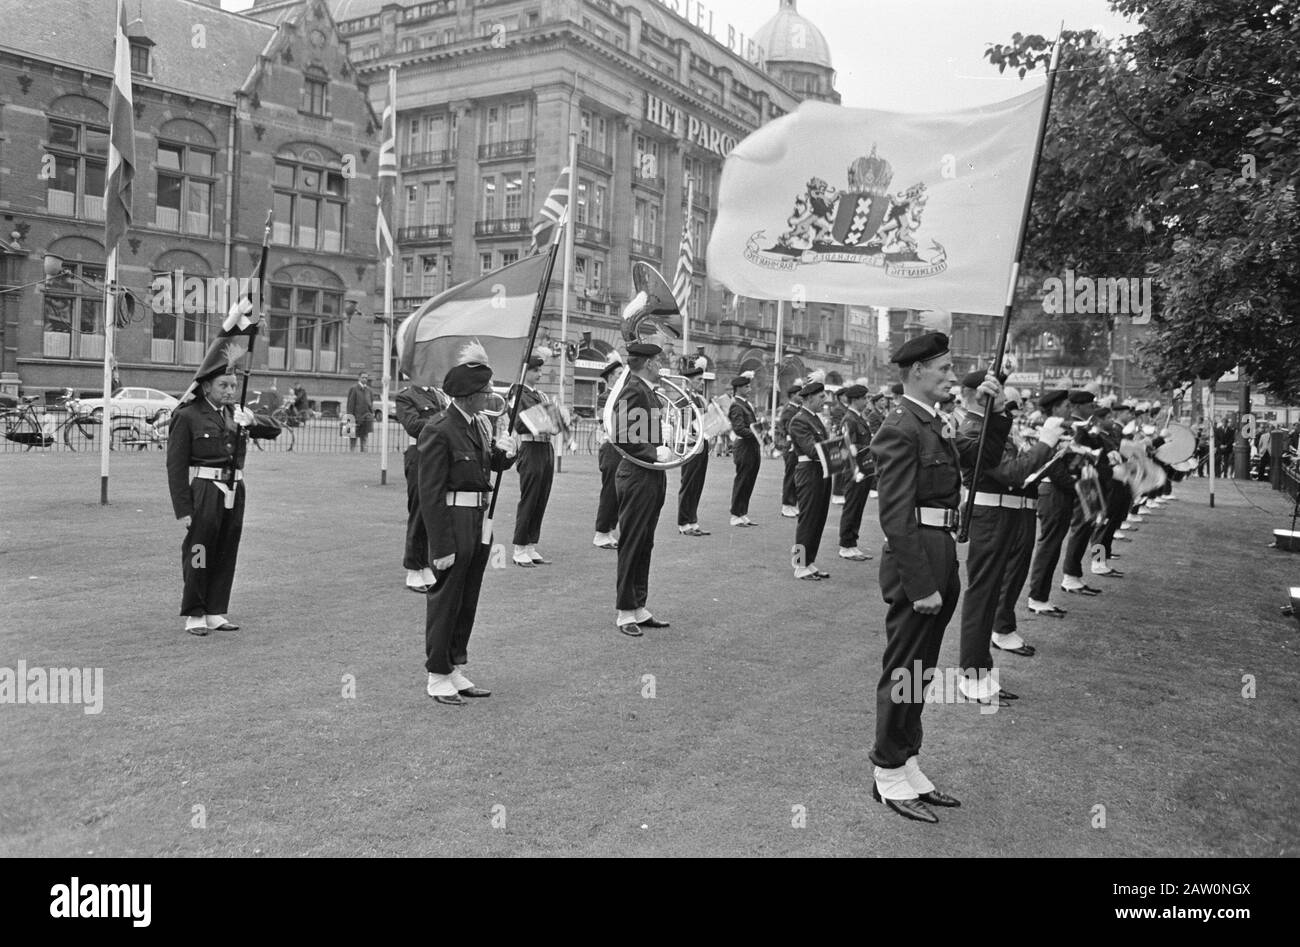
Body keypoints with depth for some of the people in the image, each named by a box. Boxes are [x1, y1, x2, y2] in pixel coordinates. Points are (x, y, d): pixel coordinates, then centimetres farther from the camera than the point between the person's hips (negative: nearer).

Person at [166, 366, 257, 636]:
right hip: (204, 492, -6)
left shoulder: (236, 413, 13)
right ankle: (194, 615, 12)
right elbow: (175, 465, -7)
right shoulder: (187, 416, -4)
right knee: (199, 553, -1)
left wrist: (250, 421, -5)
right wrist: (183, 509, -12)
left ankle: (216, 612, 19)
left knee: (226, 554, 9)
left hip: (234, 492, 6)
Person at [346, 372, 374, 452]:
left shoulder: (368, 389, 13)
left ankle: (363, 452, 6)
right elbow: (350, 404, -6)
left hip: (367, 418, 5)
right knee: (353, 438, 1)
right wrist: (351, 416, -12)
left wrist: (372, 414, 9)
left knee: (364, 438, 4)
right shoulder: (353, 388, -3)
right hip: (356, 417, -4)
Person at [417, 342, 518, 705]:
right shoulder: (438, 430, -16)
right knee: (445, 601, 4)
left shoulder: (481, 423, 8)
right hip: (452, 523, -8)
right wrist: (442, 546, -19)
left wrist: (505, 452, -5)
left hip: (480, 523, 8)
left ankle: (456, 670, 28)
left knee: (468, 601, 15)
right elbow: (430, 494, -17)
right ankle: (438, 677, 17)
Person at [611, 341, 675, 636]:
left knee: (644, 545, 14)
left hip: (652, 478, 10)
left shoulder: (647, 391, 15)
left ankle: (639, 609, 23)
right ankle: (624, 613, 7)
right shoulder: (633, 391, -15)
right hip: (636, 476, -10)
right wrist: (655, 452, -20)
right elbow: (621, 439, -23)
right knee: (631, 545, -2)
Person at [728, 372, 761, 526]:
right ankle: (736, 516, 4)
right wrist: (756, 433, -20)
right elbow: (740, 429, -22)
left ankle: (743, 514, 19)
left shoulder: (747, 403, 14)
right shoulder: (736, 406, -14)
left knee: (749, 483, 12)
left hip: (753, 448, 9)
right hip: (744, 448, -9)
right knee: (742, 482, -3)